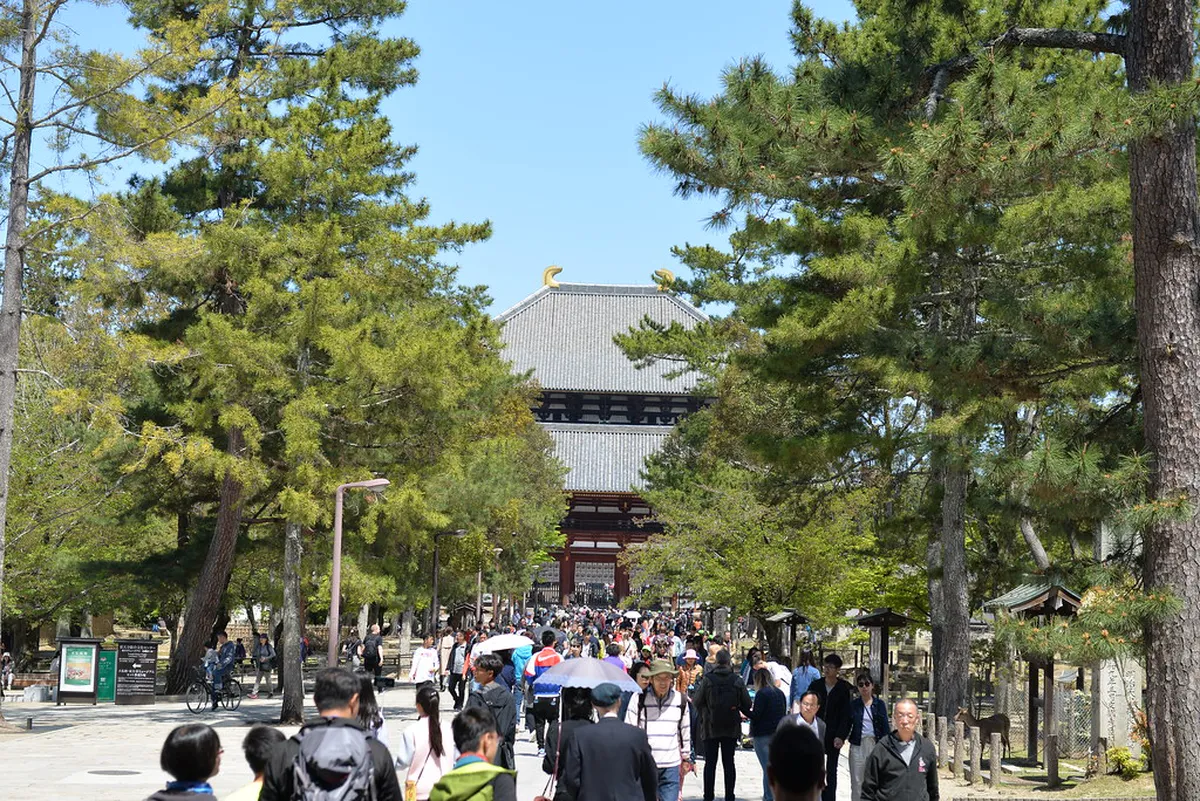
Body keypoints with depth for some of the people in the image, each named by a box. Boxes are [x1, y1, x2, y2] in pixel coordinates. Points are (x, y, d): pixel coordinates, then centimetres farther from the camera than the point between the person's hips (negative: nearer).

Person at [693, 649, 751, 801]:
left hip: (710, 726, -1)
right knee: (729, 762, 7)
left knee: (710, 763, 5)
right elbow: (747, 705, -1)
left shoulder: (707, 680, -10)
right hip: (731, 727, 1)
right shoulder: (737, 680, -5)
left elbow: (698, 702, -6)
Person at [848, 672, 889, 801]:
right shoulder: (853, 704, 4)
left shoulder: (879, 704, 3)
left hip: (876, 745, 0)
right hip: (858, 746, 0)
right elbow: (847, 724, 7)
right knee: (857, 781, 6)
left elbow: (885, 726, 3)